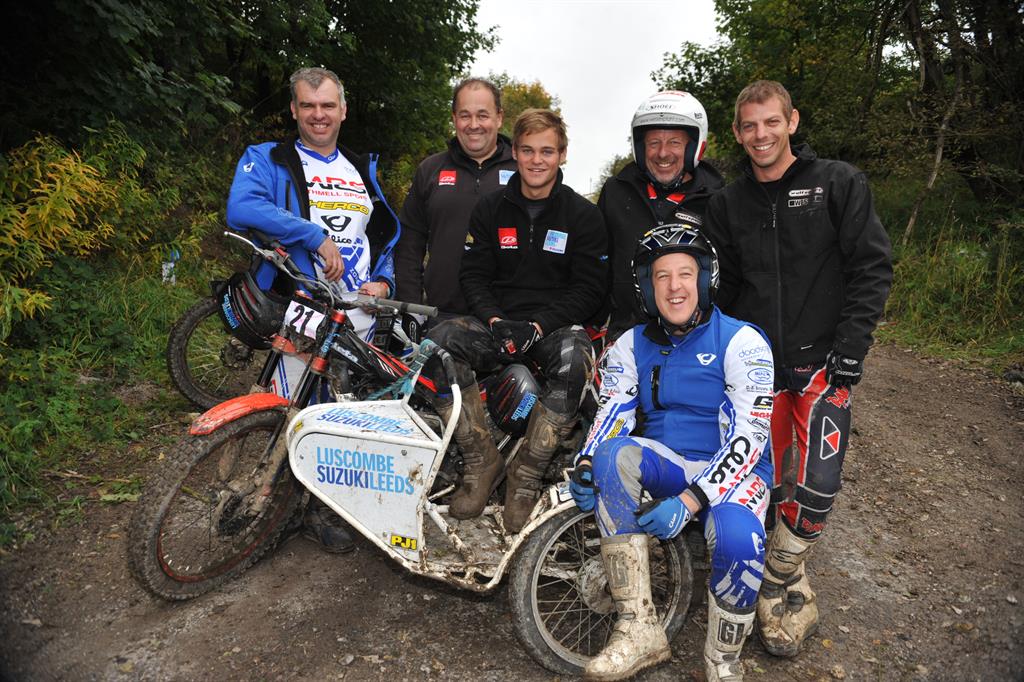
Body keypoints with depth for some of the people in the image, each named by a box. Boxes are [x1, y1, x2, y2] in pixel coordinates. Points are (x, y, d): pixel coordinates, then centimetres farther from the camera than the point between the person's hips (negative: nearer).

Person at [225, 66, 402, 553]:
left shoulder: (364, 171, 20)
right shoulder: (266, 160, 4)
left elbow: (387, 235, 22)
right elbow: (243, 209, -18)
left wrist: (384, 281, 3)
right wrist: (317, 236, -21)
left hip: (362, 327, 5)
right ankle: (312, 509, 20)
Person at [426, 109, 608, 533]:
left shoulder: (583, 215, 4)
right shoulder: (491, 208, 10)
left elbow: (589, 289, -3)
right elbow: (473, 274, 6)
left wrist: (538, 325, -17)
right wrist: (495, 320, -14)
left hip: (556, 326, -2)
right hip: (497, 322, 2)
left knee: (574, 359, -37)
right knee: (440, 341, -27)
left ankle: (527, 474, -19)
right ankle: (482, 460, -13)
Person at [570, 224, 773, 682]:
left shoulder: (741, 342, -8)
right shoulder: (632, 345, 7)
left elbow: (747, 440, -15)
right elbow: (612, 411, -3)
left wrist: (690, 500, -26)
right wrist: (585, 467, -24)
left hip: (731, 472, -3)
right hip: (666, 464, 4)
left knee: (737, 540, -36)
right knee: (614, 454, -30)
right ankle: (639, 630, -25)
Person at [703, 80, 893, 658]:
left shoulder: (839, 183, 0)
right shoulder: (728, 204, 9)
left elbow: (873, 267, -4)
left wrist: (850, 348, -11)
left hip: (821, 361, -2)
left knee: (816, 486, -12)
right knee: (767, 477, 6)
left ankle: (776, 583, 11)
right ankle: (789, 589, 26)